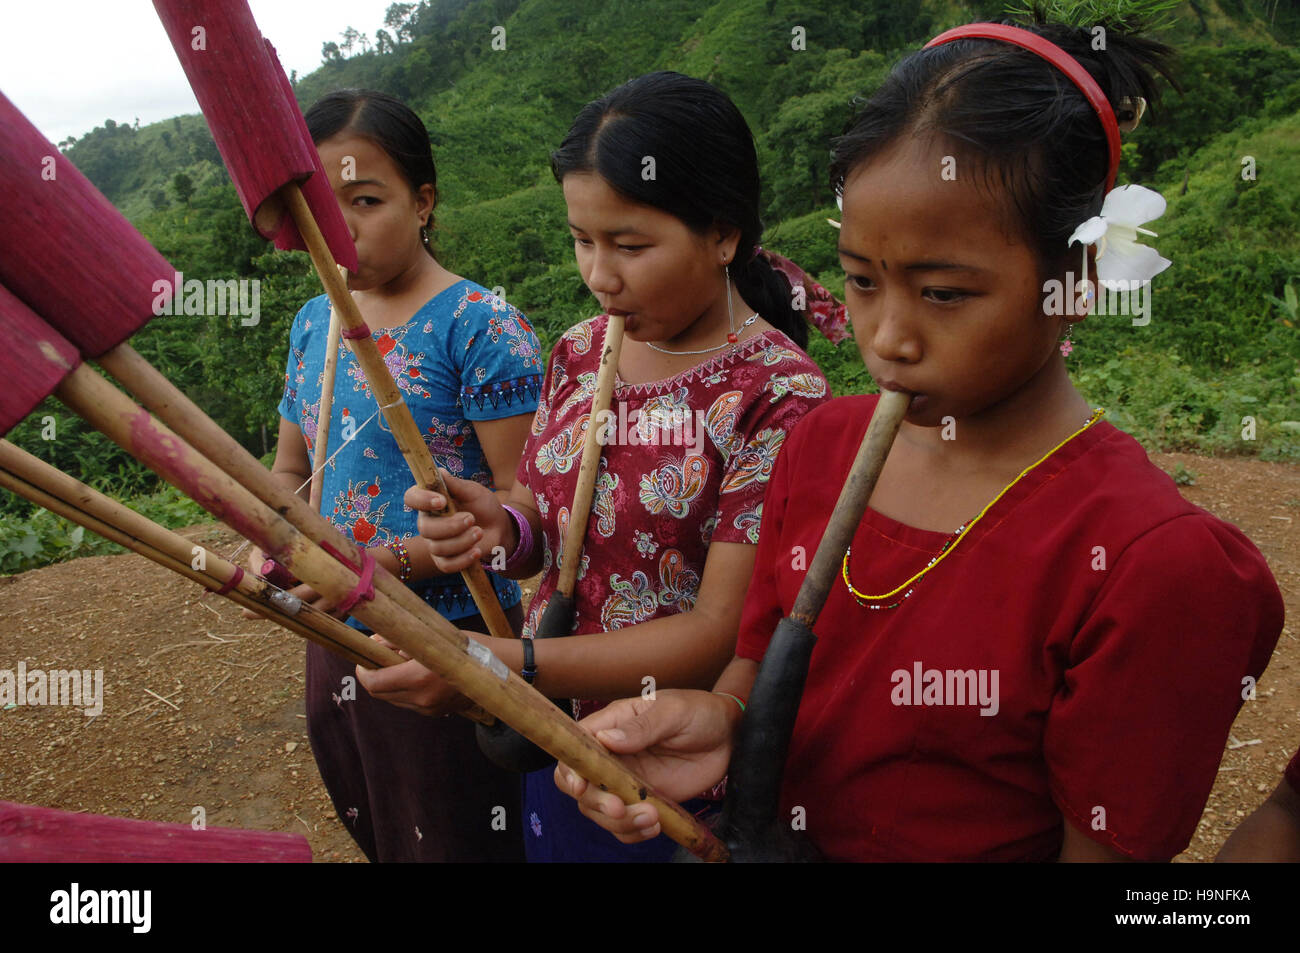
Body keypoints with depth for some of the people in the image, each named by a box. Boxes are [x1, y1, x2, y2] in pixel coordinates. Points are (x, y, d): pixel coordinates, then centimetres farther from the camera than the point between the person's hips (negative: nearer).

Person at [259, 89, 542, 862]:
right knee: (370, 833, 26)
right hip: (335, 643, 7)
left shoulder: (480, 327, -15)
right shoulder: (314, 322, 7)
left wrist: (394, 561, -25)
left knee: (450, 841, 12)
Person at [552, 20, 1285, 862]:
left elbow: (1109, 846, -20)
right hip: (759, 838, 5)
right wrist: (718, 723, -23)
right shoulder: (821, 445, -10)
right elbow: (757, 666, -1)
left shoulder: (1157, 563, -27)